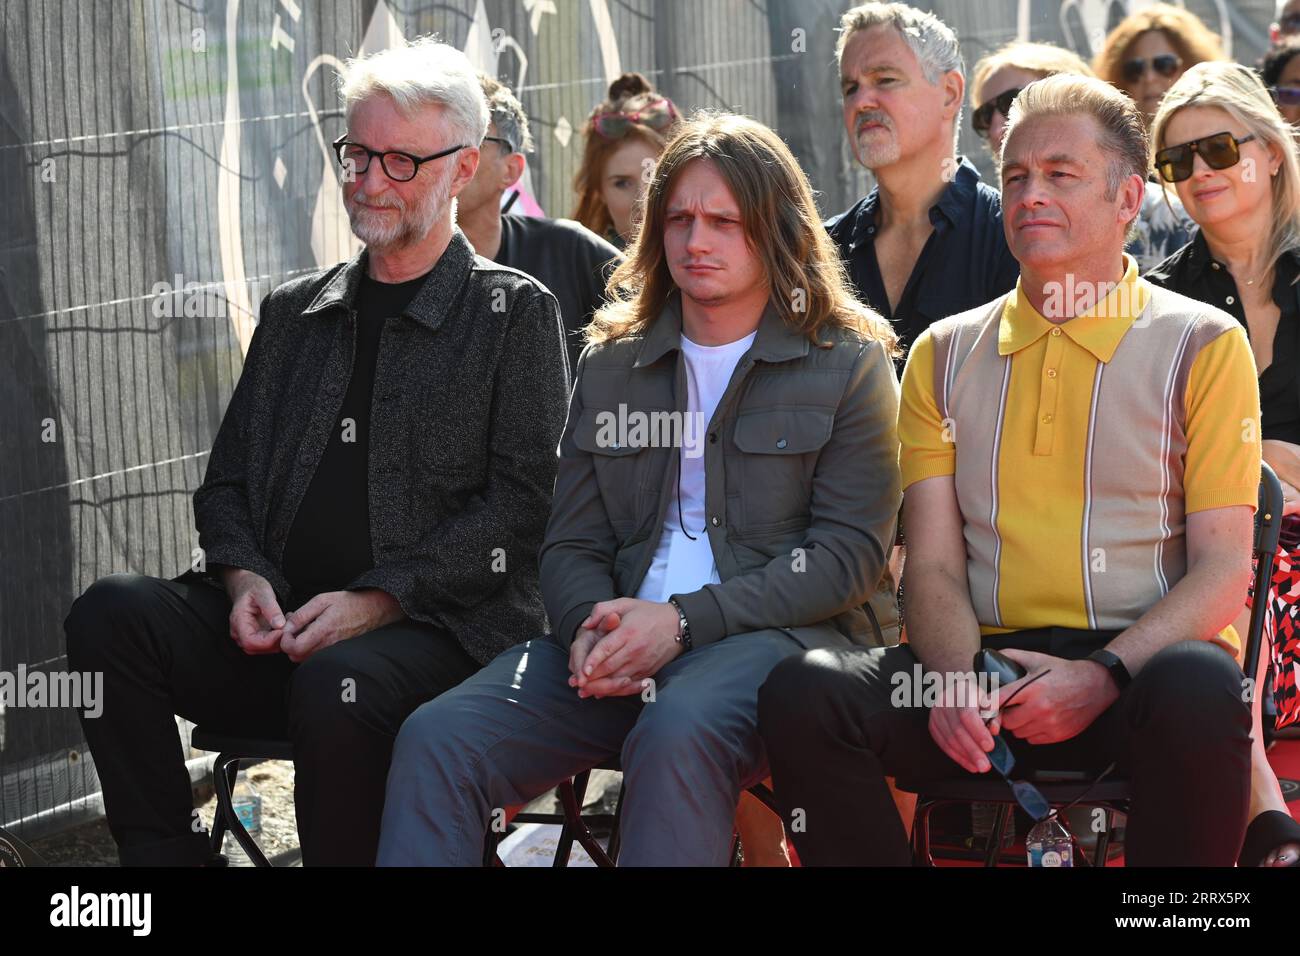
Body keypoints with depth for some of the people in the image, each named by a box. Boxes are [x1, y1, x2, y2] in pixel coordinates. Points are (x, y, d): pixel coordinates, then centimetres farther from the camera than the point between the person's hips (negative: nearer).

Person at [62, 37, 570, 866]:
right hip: (276, 625, 5)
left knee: (337, 684, -38)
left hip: (434, 628, -5)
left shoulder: (515, 314, 6)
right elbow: (227, 479, 21)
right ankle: (164, 854, -14)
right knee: (111, 613, -21)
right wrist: (244, 575, -2)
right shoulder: (296, 312, 21)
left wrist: (376, 600, -13)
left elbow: (519, 503, -3)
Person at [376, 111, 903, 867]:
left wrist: (684, 621, -14)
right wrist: (590, 627, -8)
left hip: (775, 635, -4)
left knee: (675, 737, -40)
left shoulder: (849, 363, 7)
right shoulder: (610, 364, 21)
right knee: (436, 739, -23)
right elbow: (571, 543, 18)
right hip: (618, 651, 4)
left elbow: (849, 551, -3)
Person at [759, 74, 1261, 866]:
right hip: (988, 660, 3)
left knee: (1198, 691, -39)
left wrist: (1102, 676, -18)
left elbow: (1225, 566, -1)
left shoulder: (1203, 346, 6)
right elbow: (934, 563, 9)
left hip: (1145, 661, -2)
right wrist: (955, 681, -13)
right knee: (803, 694, -25)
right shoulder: (947, 355, 16)